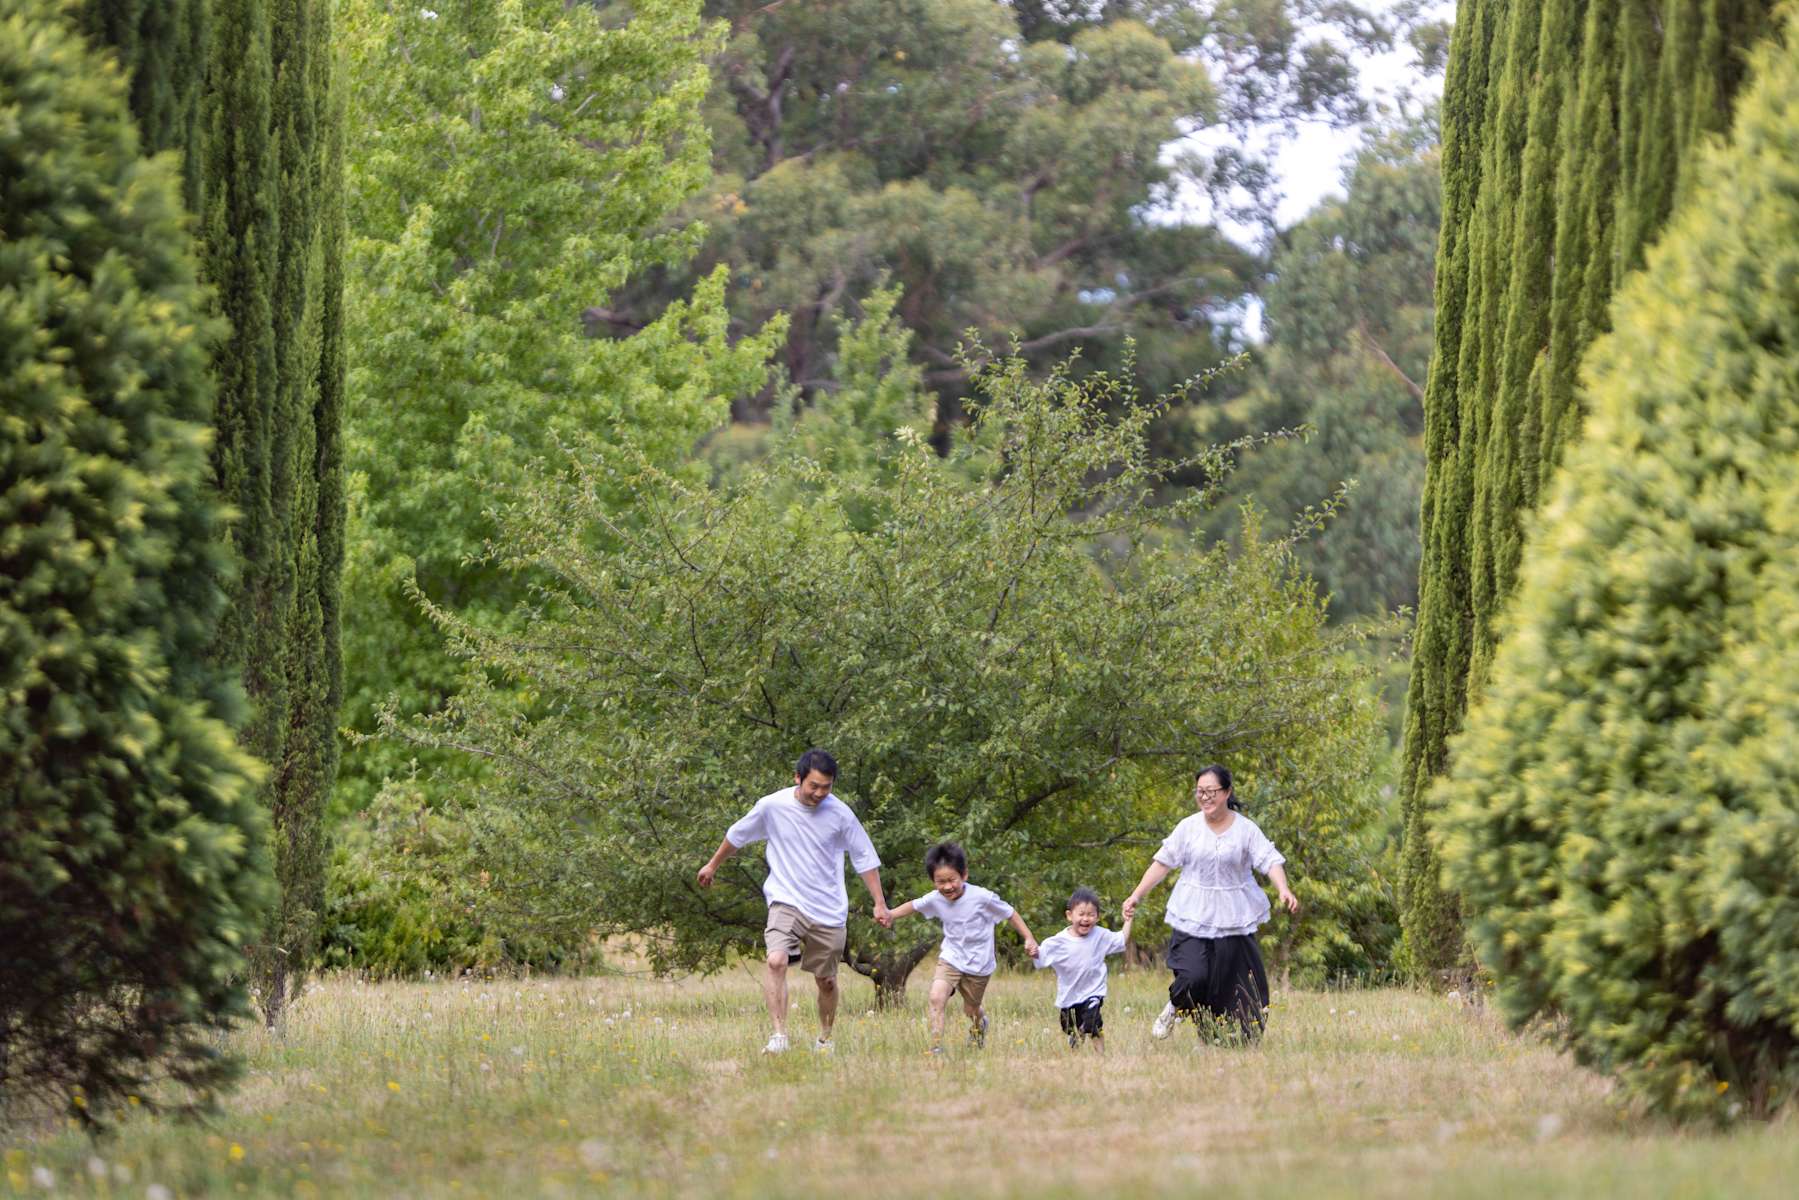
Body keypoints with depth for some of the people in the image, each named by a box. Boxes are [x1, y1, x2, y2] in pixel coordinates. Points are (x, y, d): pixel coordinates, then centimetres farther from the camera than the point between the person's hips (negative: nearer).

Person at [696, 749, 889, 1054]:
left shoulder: (840, 814, -6)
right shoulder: (772, 806, -7)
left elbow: (865, 859, 5)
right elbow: (737, 835, 11)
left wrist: (879, 903, 3)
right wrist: (713, 866, 24)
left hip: (829, 911, 1)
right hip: (786, 903, -1)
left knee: (826, 980, 10)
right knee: (776, 961, -26)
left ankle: (824, 1039, 32)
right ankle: (779, 1035, -27)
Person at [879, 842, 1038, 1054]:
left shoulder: (981, 897, -23)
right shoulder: (935, 899, -13)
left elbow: (1010, 914, -11)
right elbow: (914, 906, 5)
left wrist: (1029, 939, -11)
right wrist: (891, 915, -11)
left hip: (978, 964, -2)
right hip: (950, 957, 2)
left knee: (971, 1009, 17)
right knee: (936, 997, -23)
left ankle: (979, 1023, 55)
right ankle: (936, 1048, -14)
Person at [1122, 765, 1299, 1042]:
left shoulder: (1246, 829, -1)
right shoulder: (1188, 827, 1)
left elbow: (1271, 861, -8)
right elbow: (1163, 863, 5)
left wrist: (1284, 890, -26)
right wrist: (1137, 896, 1)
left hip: (1234, 920, 0)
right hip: (1193, 917, 0)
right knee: (1193, 976, -16)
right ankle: (1174, 1009, 15)